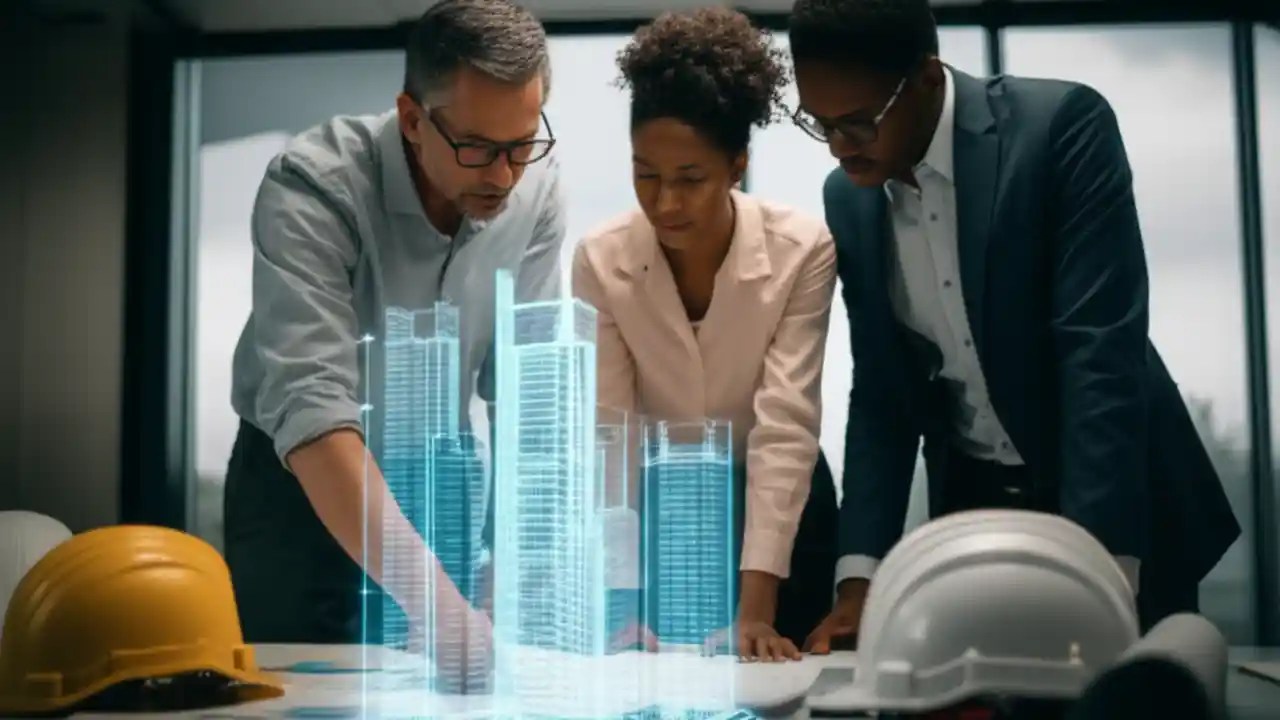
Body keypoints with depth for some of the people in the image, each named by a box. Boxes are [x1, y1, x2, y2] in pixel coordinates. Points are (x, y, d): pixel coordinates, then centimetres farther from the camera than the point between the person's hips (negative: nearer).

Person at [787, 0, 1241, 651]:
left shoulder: (1063, 125, -18)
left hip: (1121, 509, -4)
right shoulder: (847, 198, -2)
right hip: (972, 510, 4)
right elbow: (880, 391, 1)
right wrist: (860, 575, -8)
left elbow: (1101, 352, -25)